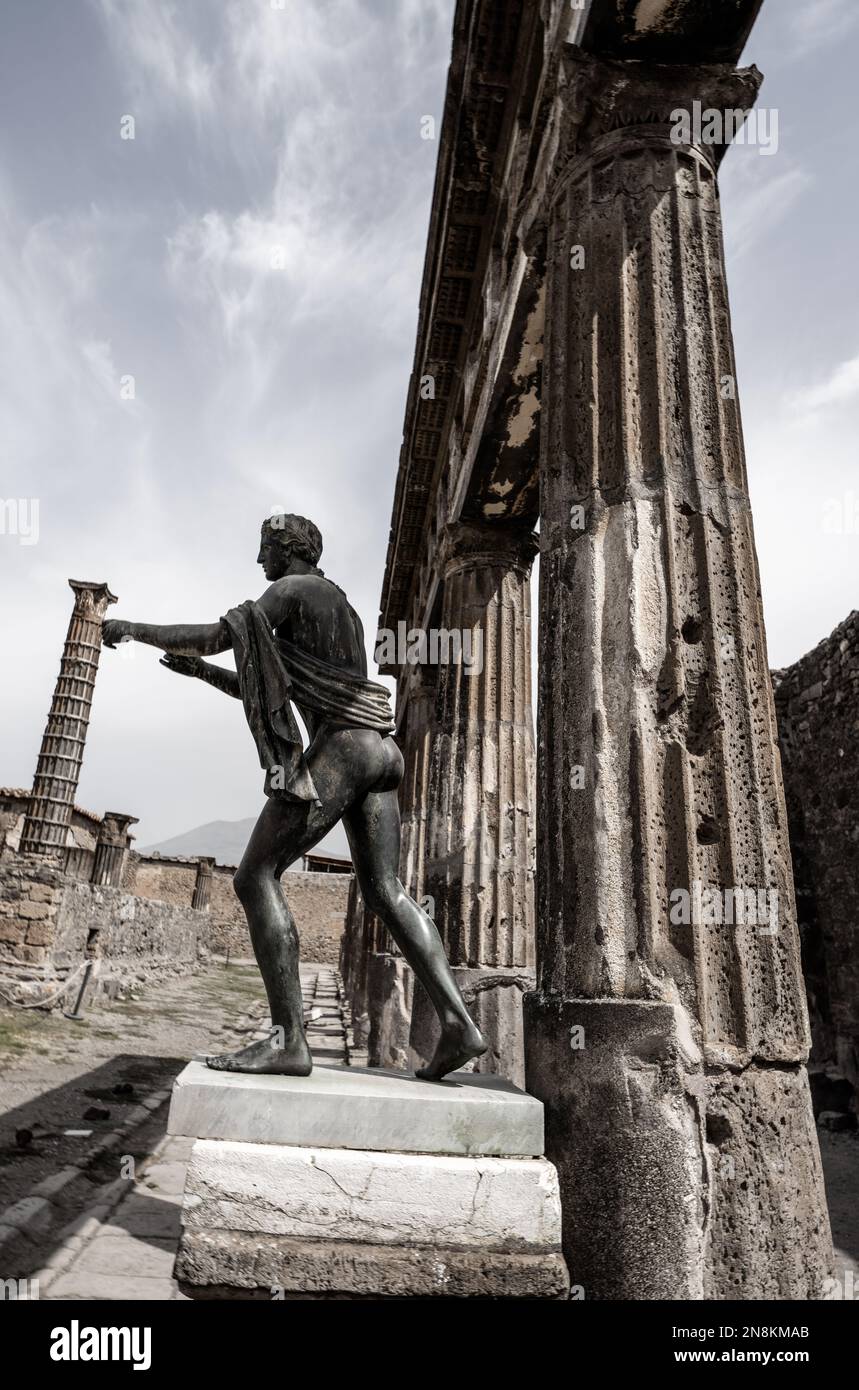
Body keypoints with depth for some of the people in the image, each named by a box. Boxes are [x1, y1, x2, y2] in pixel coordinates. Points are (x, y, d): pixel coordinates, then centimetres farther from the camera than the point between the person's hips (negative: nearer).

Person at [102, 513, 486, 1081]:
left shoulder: (292, 589, 3)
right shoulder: (341, 607, 31)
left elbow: (220, 635, -10)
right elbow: (267, 689, 32)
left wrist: (135, 628, 4)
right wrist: (200, 670, 28)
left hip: (339, 747, -9)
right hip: (379, 751, 9)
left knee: (256, 876, -7)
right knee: (385, 891, 4)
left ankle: (288, 1039, -12)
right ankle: (458, 1021, -5)